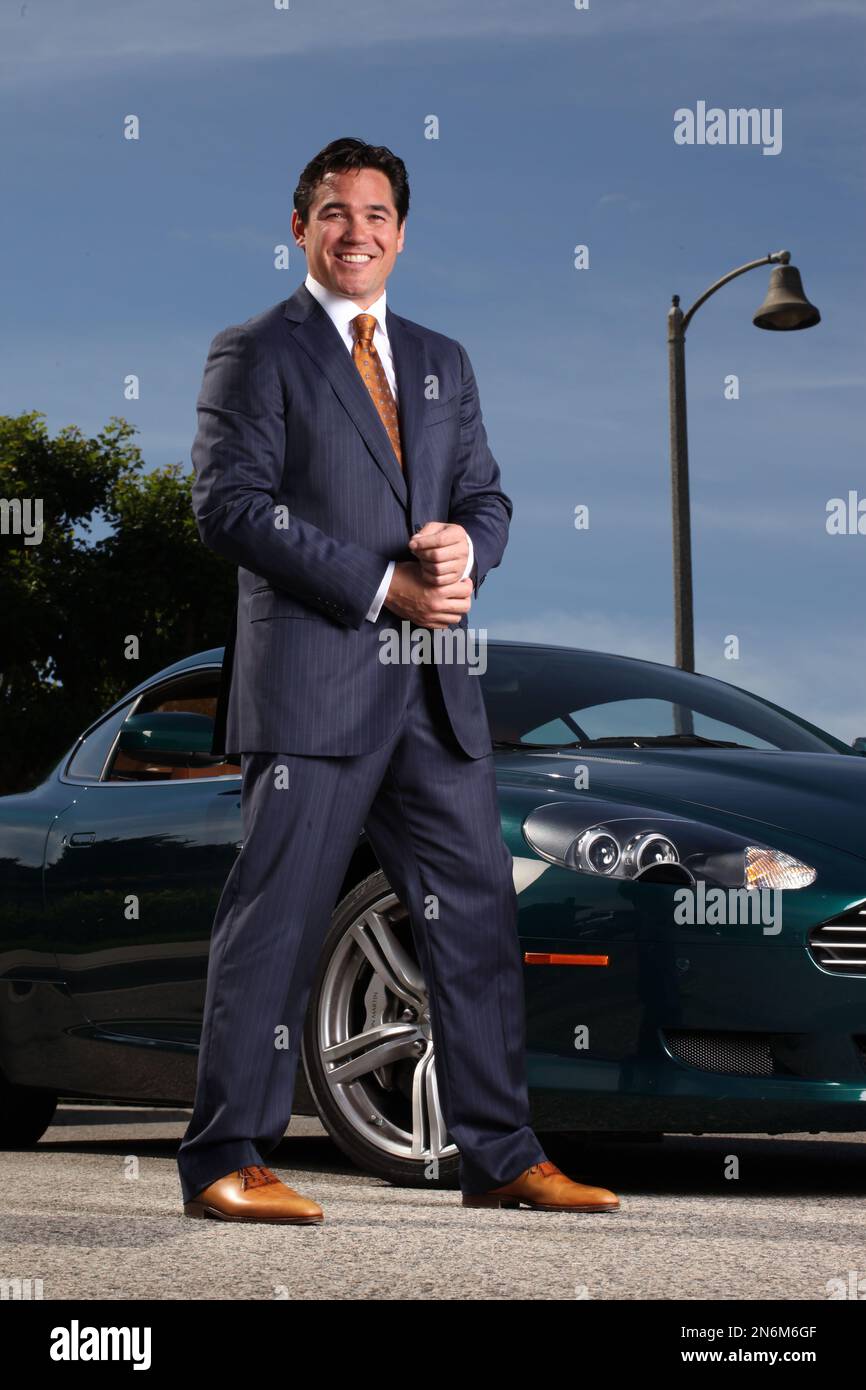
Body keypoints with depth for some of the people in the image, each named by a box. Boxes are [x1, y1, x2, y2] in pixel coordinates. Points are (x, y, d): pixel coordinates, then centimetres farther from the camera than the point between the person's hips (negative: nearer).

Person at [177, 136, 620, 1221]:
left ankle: (500, 1157, 15)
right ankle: (224, 1162, 3)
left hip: (435, 688, 6)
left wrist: (465, 542, -7)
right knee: (275, 920, -4)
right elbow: (230, 505, -9)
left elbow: (486, 494, 19)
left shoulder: (442, 363, 21)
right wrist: (380, 588, -14)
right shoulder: (254, 354, 1)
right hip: (311, 680, -6)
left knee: (477, 917, 7)